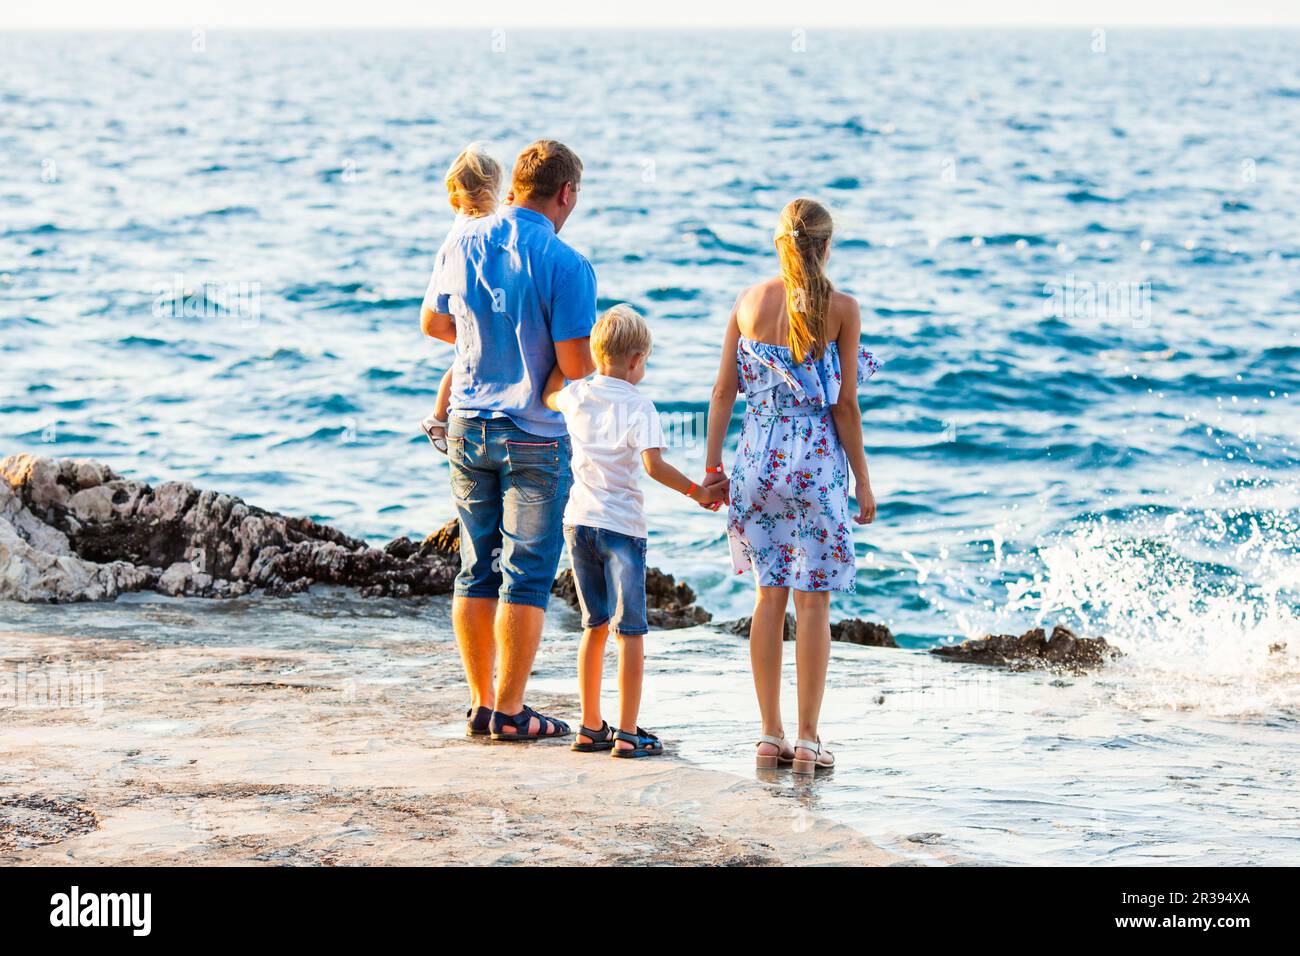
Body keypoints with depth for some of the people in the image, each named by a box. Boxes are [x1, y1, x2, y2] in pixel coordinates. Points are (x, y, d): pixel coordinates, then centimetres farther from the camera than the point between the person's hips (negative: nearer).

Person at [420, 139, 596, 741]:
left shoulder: (462, 241, 3)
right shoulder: (566, 265, -15)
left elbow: (432, 323, 16)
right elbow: (575, 366, -17)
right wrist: (599, 362, 5)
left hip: (467, 426, 5)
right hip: (534, 436, -5)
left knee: (477, 568, 12)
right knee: (527, 574, 1)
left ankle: (481, 703, 16)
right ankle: (510, 712, 3)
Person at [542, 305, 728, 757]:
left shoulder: (577, 395, 5)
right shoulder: (638, 406, -11)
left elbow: (548, 394, 28)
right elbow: (653, 464, -22)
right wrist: (698, 492, -14)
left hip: (578, 522, 6)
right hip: (621, 525, -6)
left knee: (595, 627, 16)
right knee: (629, 632, -3)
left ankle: (591, 727, 19)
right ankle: (627, 733, -7)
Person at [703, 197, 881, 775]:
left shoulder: (748, 302, 2)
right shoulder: (840, 309, -7)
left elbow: (723, 391, 3)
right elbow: (845, 405, -6)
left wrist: (712, 462, 12)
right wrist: (862, 482, 2)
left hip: (759, 459, 3)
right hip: (817, 461, -3)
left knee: (769, 597, 11)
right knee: (812, 602, 2)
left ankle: (770, 735, 11)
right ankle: (807, 741, 3)